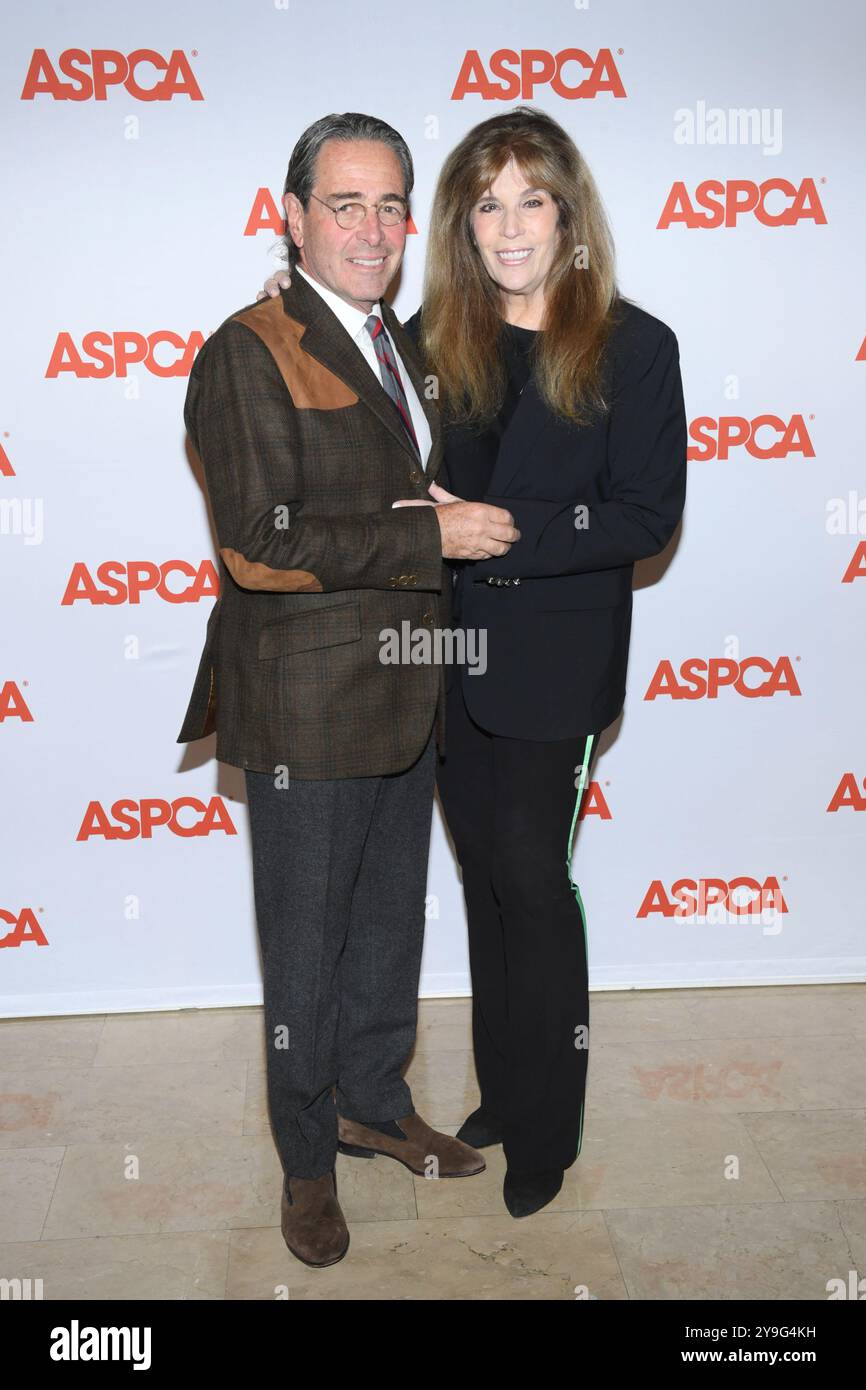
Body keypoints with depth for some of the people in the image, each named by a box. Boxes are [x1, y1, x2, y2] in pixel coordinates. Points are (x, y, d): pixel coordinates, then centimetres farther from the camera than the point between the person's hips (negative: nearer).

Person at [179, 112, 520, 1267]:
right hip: (309, 715, -7)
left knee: (390, 923, 20)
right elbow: (260, 545, -22)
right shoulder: (249, 355, -13)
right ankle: (307, 1161, 29)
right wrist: (432, 537, -21)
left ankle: (374, 1105, 42)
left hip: (406, 701, 8)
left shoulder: (403, 347, 13)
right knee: (307, 946, 8)